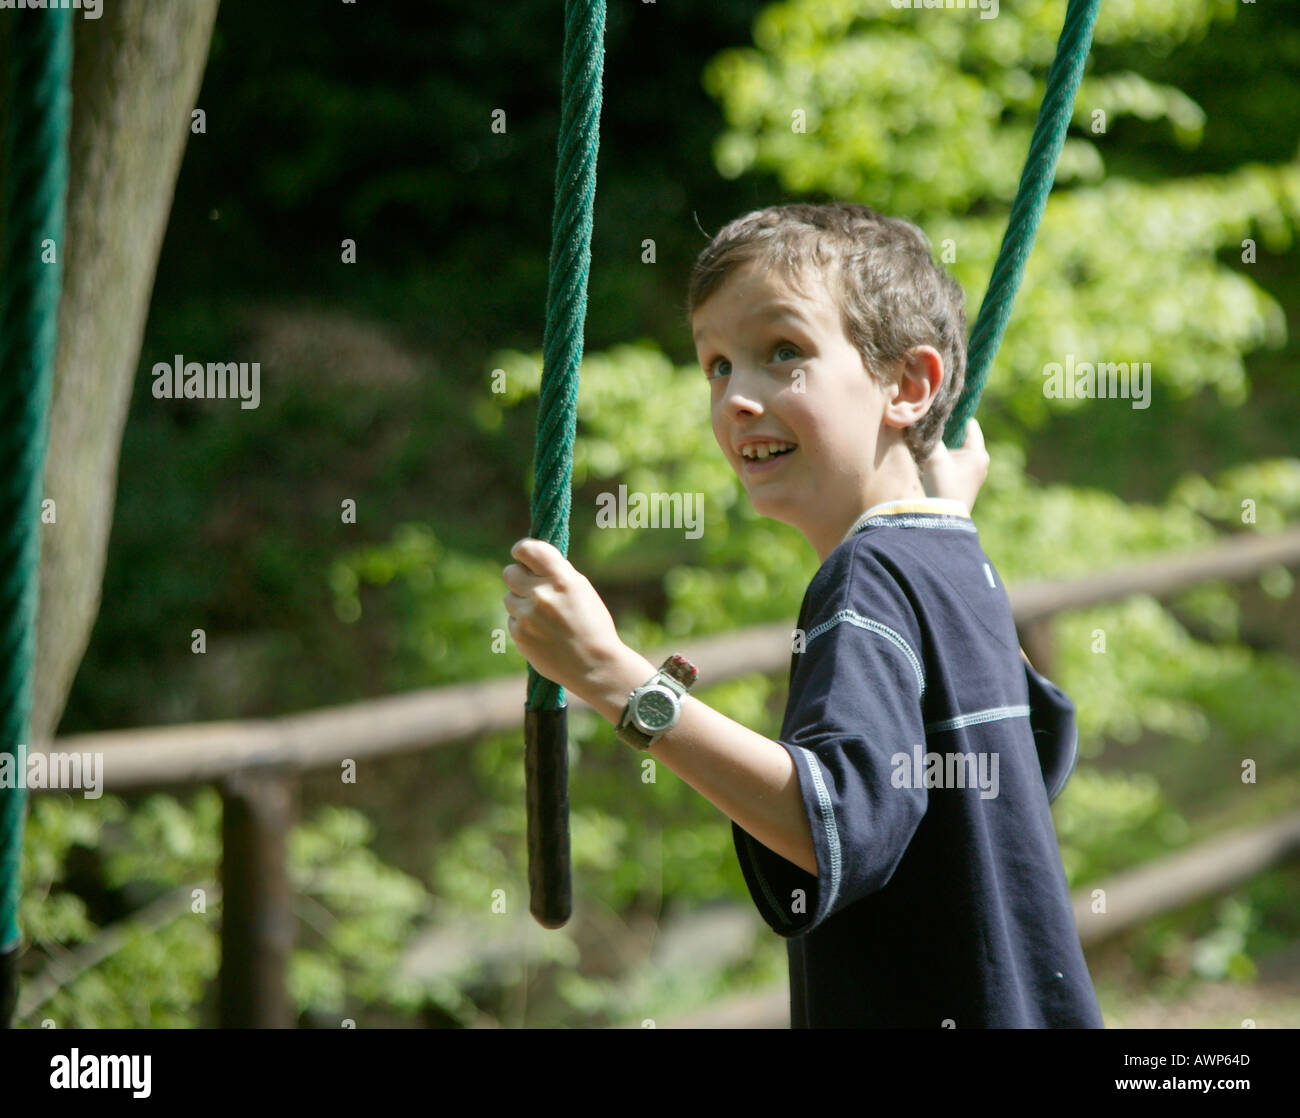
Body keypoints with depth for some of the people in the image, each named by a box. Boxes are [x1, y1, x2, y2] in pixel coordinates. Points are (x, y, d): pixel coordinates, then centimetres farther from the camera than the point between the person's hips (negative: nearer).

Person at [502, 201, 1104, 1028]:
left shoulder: (870, 577, -19)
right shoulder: (959, 565, 9)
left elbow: (842, 823, -34)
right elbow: (1046, 750, 26)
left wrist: (614, 676, -37)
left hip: (936, 1009, -9)